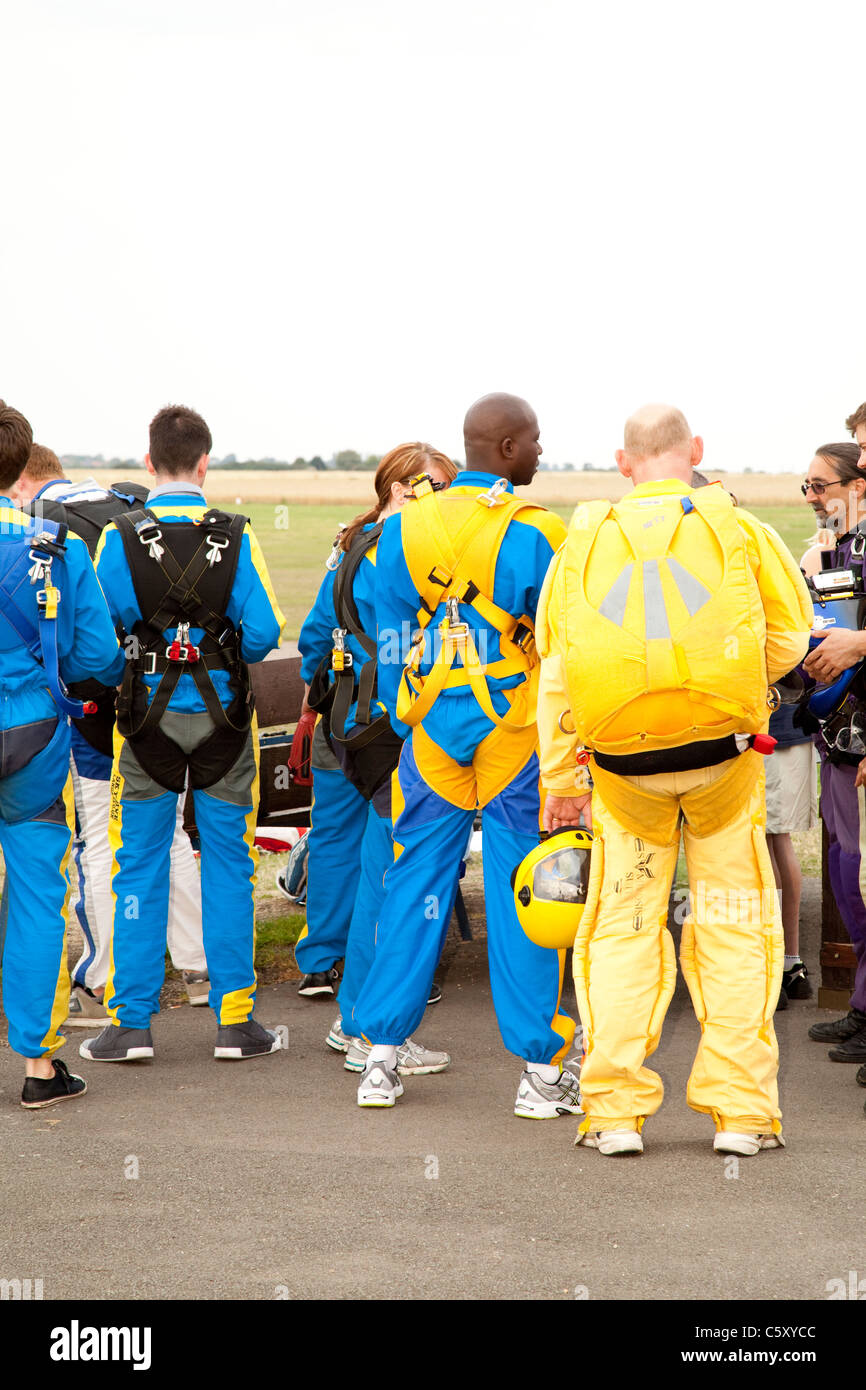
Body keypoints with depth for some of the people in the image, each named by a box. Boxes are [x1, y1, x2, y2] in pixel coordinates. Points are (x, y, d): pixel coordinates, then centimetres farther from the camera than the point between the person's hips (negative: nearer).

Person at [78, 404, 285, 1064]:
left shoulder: (119, 539, -7)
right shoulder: (236, 539, -6)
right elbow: (265, 631, -9)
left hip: (147, 715, 0)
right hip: (222, 716, 0)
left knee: (140, 868, 7)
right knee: (228, 867, 8)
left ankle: (131, 1021, 7)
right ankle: (236, 1021, 10)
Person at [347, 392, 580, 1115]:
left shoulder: (404, 526, 4)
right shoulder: (536, 533, -12)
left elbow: (392, 641, 9)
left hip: (432, 732, 4)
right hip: (518, 731, -4)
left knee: (415, 884, 10)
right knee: (523, 892, 1)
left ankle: (382, 1058, 12)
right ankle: (542, 1070, 6)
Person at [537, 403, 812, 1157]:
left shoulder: (584, 543, 6)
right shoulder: (739, 531, 0)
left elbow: (554, 674, 5)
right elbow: (788, 639, 2)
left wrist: (561, 780, 9)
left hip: (622, 765, 1)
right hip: (724, 755, -1)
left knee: (622, 929, 11)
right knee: (734, 926, 9)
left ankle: (615, 1112, 8)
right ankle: (740, 1109, 8)